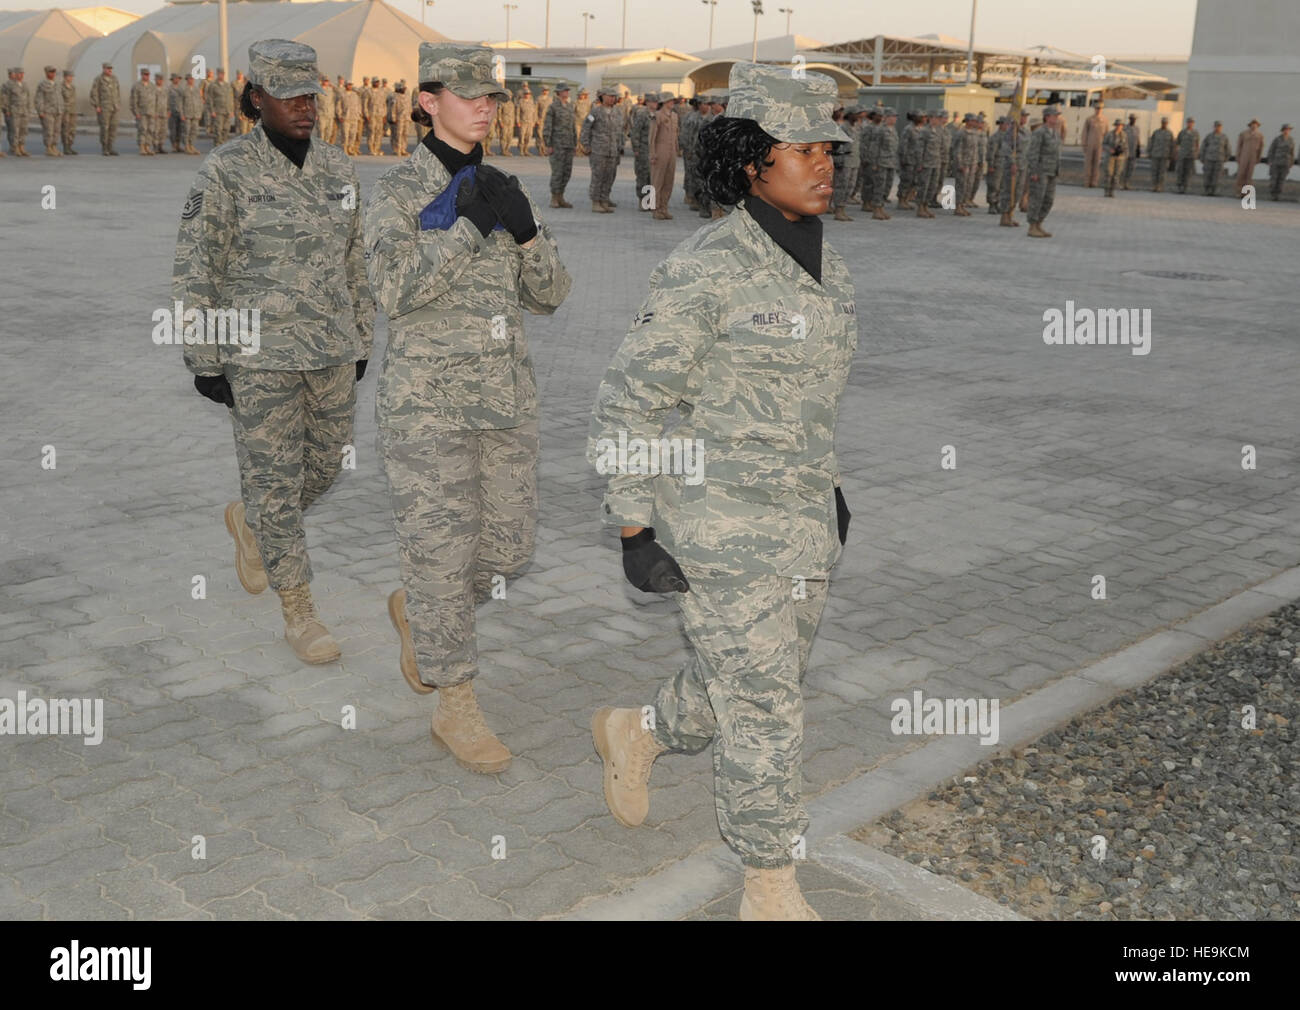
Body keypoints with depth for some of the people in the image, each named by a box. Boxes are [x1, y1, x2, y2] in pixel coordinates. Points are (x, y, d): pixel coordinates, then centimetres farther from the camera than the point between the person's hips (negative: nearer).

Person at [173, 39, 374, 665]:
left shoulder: (336, 168, 5)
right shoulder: (225, 172, -10)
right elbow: (194, 272, -8)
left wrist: (361, 341, 13)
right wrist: (205, 361, -9)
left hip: (331, 349, 5)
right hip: (259, 352, -5)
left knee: (325, 465, 14)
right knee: (275, 477, 1)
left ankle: (249, 522, 45)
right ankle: (298, 613, 13)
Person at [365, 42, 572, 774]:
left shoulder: (504, 190, 10)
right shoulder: (398, 190, -5)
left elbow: (550, 293, 5)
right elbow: (395, 289, -19)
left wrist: (525, 229, -12)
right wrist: (469, 224, -22)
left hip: (505, 391, 6)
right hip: (429, 394, -5)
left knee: (508, 545, 8)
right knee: (444, 548, -5)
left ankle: (417, 610, 38)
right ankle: (457, 709, 10)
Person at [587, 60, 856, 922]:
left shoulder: (823, 265, 7)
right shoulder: (703, 269, -17)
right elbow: (629, 405, -13)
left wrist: (825, 487, 21)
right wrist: (635, 532, -13)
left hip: (801, 518, 8)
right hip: (721, 522, -8)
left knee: (758, 691, 20)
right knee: (765, 712, 0)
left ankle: (635, 735, 48)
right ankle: (774, 897, 20)